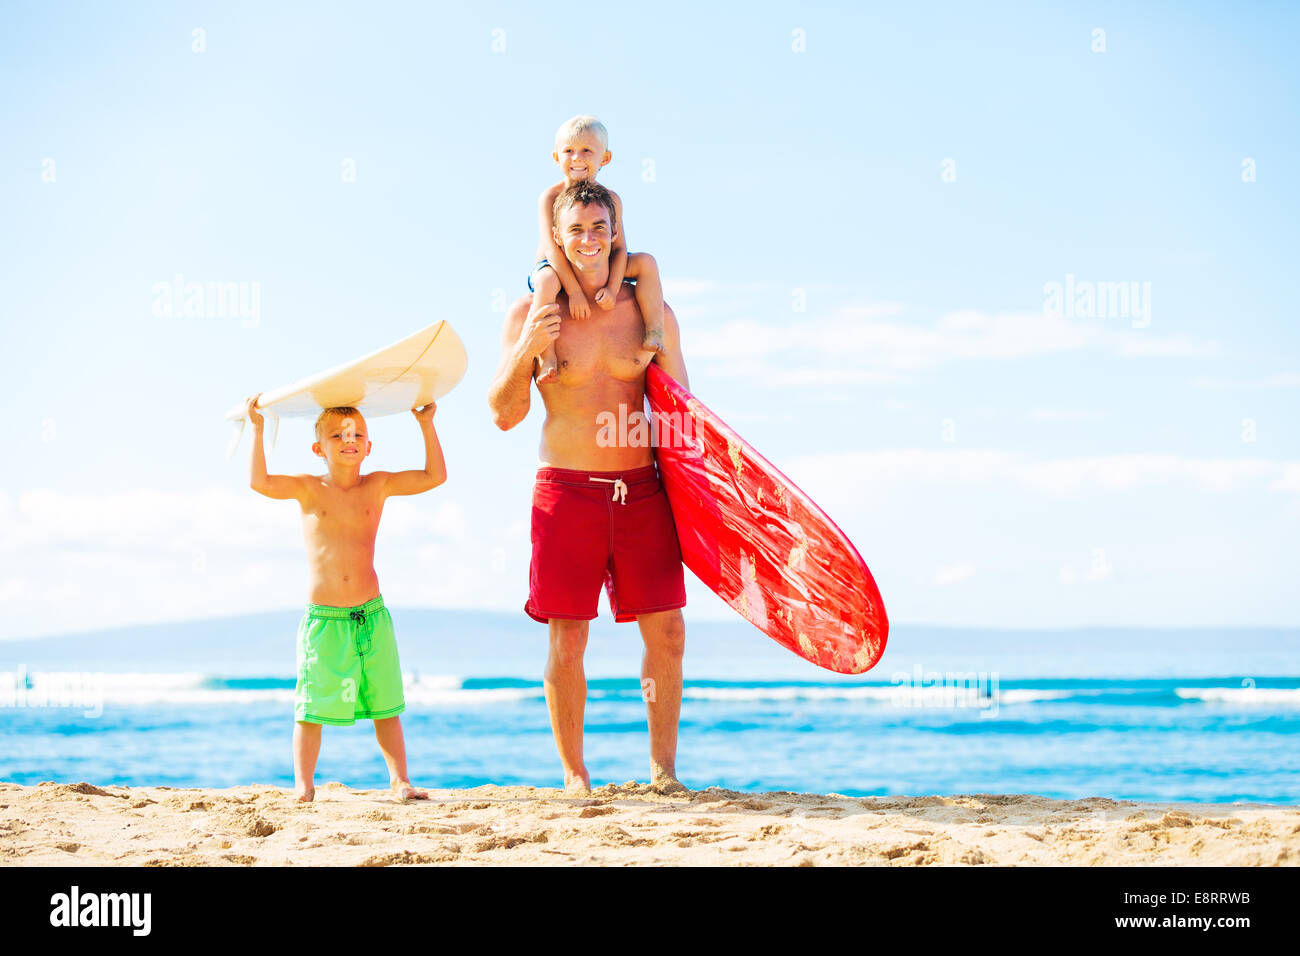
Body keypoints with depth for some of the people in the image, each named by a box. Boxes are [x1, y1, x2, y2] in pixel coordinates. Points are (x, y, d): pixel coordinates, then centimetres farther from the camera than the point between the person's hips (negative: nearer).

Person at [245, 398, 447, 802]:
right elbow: (260, 482, -16)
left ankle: (400, 780, 12)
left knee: (385, 704, 6)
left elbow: (435, 476, 2)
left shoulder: (377, 486, 4)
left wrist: (426, 425, -3)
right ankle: (303, 785, 9)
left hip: (372, 616, 2)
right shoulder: (308, 488, -1)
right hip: (324, 618, -2)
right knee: (313, 706, 1)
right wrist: (257, 428, -17)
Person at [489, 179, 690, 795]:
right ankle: (574, 775, 10)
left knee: (666, 632, 0)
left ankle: (663, 767, 13)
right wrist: (524, 352, -15)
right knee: (566, 639, 0)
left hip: (642, 490, 2)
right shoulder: (530, 314, 3)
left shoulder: (650, 311, 7)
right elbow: (505, 415, 1)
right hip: (566, 490, -2)